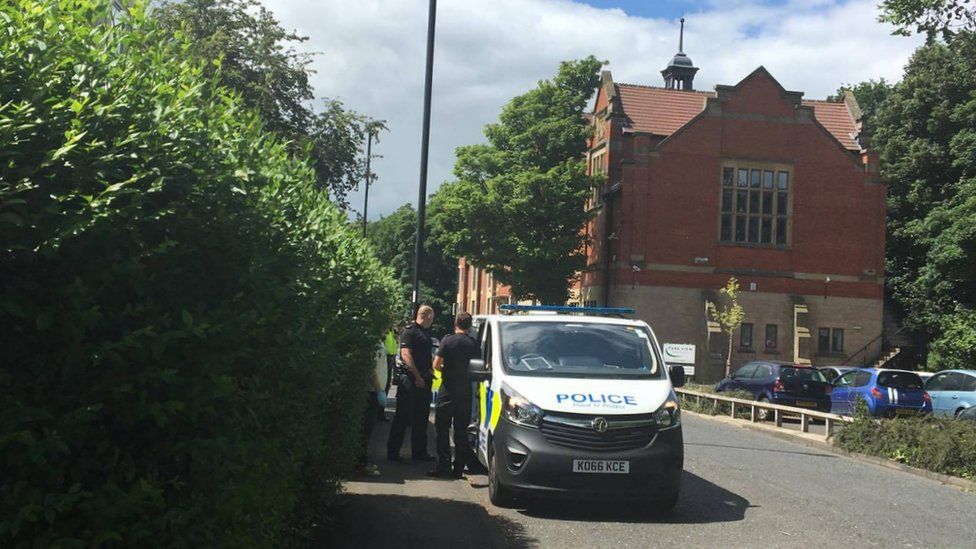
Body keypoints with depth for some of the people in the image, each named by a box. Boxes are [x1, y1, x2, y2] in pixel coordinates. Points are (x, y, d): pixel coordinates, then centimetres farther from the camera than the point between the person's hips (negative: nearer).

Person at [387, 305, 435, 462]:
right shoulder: (409, 331, -9)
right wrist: (418, 376, -20)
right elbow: (406, 355, -18)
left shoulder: (426, 333, 18)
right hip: (410, 379, -9)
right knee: (403, 417, -3)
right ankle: (393, 451, 4)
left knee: (421, 419, 12)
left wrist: (431, 370, 10)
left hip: (423, 380, 9)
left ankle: (419, 451, 20)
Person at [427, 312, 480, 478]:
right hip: (466, 392, 4)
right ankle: (458, 468, 10)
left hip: (448, 390, -3)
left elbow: (436, 365, -11)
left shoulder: (448, 340, -8)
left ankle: (443, 466, 0)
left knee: (442, 429, 4)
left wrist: (445, 370, 9)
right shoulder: (474, 344, 2)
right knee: (461, 431, 10)